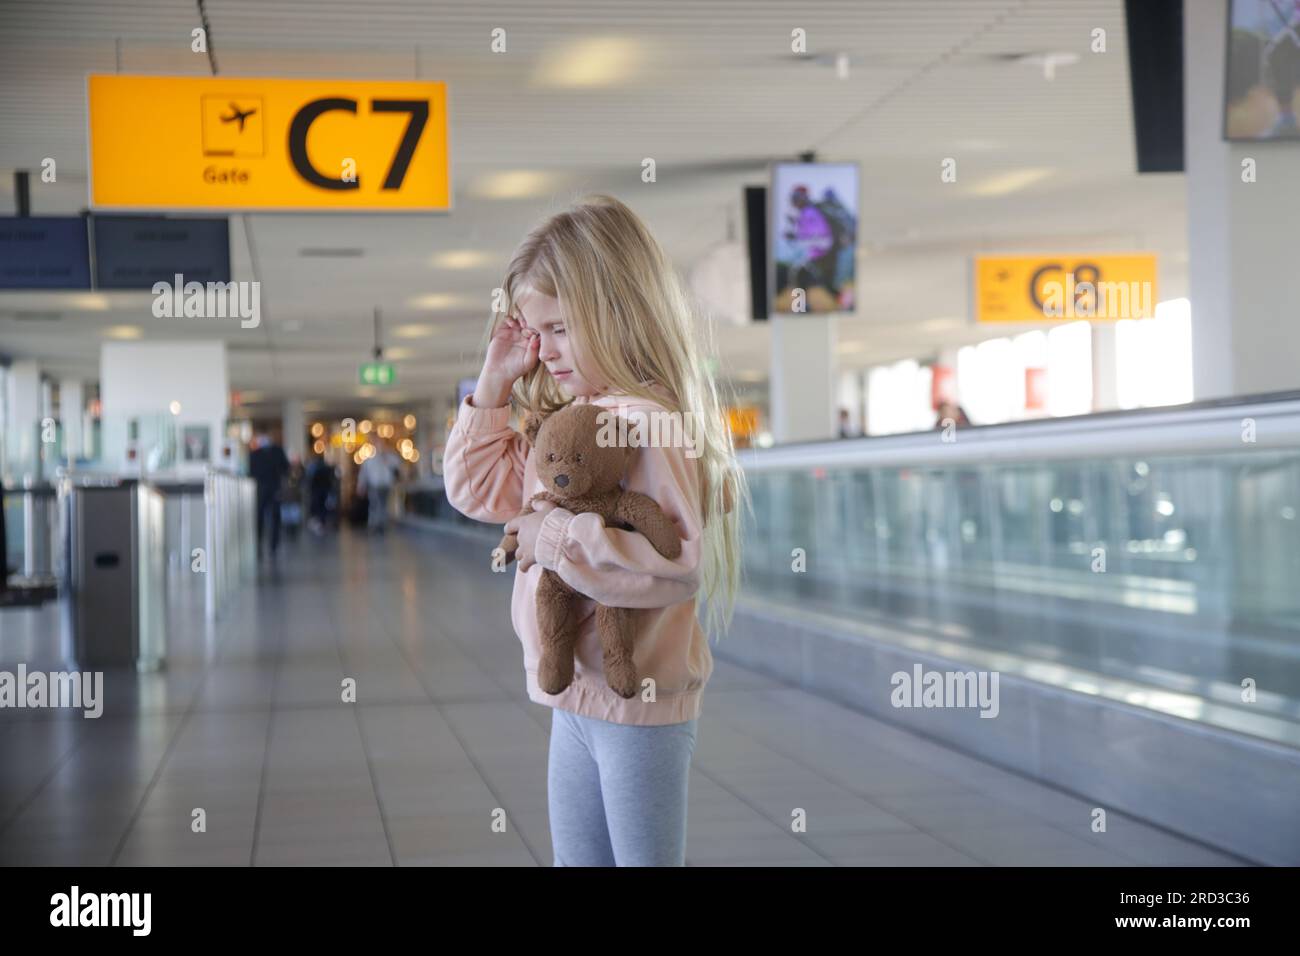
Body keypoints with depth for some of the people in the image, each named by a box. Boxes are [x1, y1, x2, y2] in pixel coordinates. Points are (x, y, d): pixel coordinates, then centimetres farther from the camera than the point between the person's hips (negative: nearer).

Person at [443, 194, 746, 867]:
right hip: (573, 695, 9)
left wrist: (556, 535, -25)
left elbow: (679, 562, -30)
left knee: (645, 857, 6)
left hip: (639, 703, -9)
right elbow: (478, 490, 15)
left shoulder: (648, 420, -20)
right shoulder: (560, 418, 7)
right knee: (576, 857, 19)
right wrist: (495, 381, 6)